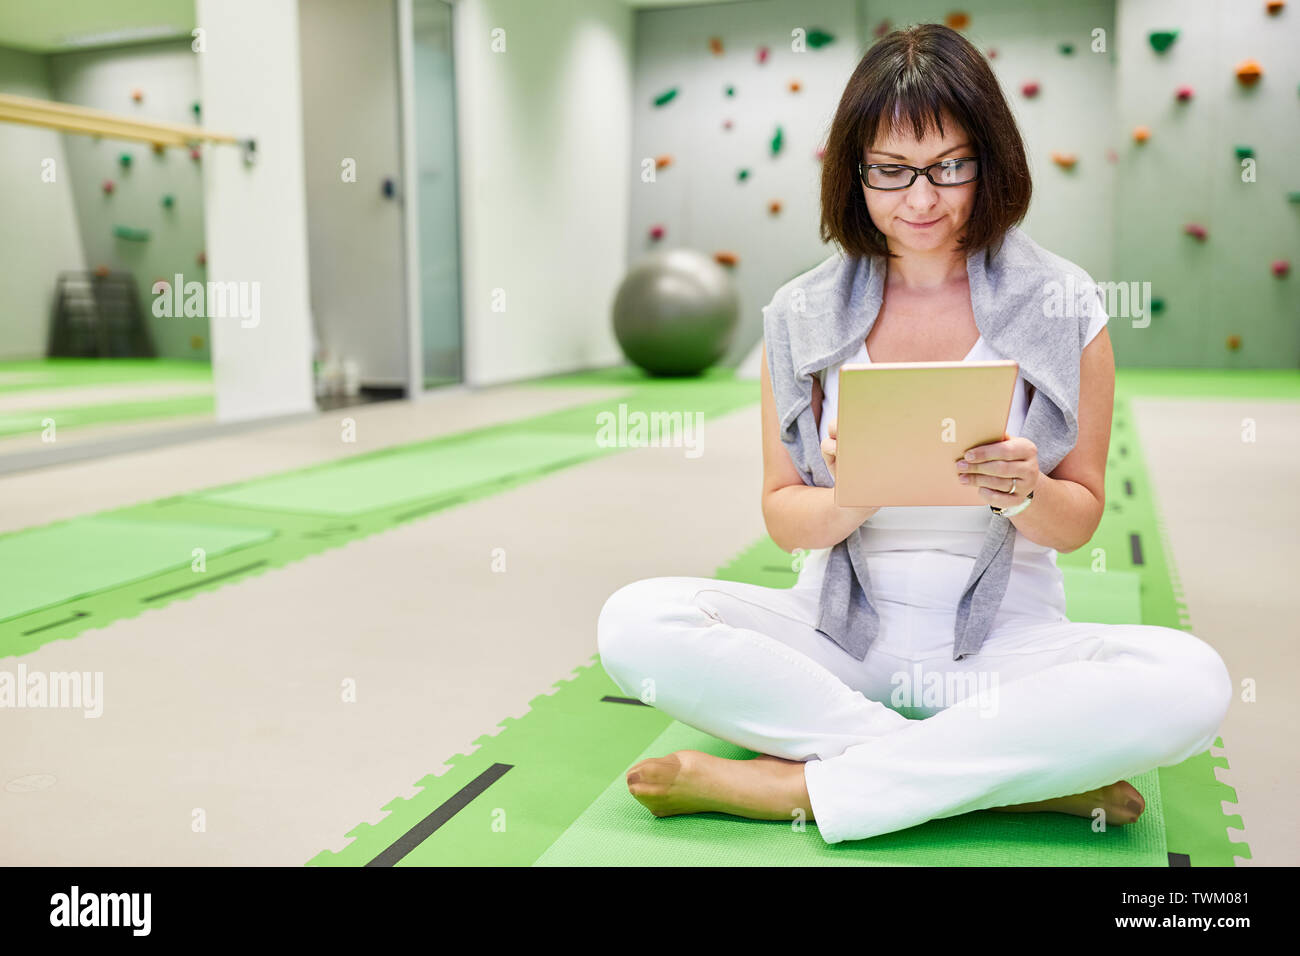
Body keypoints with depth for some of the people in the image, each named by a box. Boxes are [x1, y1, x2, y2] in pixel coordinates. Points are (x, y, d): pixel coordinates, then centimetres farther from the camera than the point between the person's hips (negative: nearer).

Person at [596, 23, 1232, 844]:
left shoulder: (1063, 311, 0)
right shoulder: (800, 318, 2)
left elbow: (1079, 521, 4)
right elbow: (784, 519, 3)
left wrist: (1022, 492, -18)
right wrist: (849, 498, -20)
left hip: (1004, 641, 0)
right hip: (835, 637, 1)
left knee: (1190, 682, -29)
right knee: (636, 623, -25)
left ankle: (791, 784, -22)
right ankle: (1017, 776, -20)